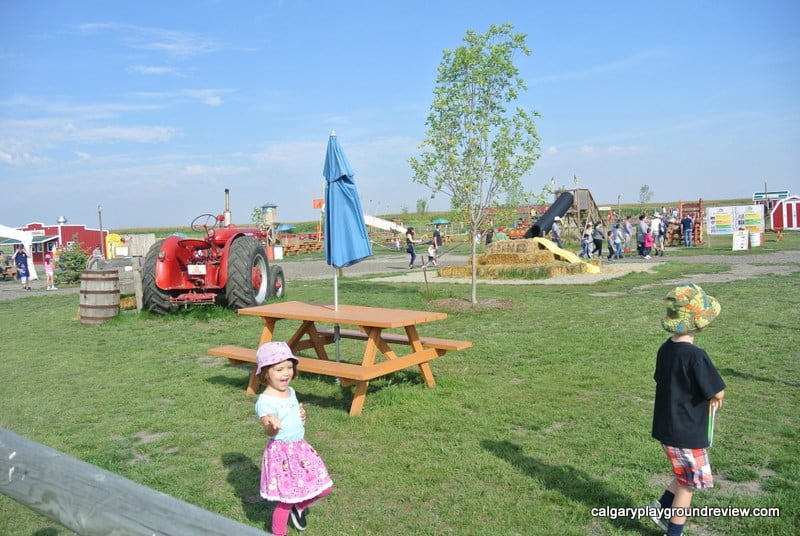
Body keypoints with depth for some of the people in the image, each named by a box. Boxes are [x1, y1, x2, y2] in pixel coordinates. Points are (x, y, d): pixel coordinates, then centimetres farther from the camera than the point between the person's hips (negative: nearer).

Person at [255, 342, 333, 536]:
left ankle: (299, 507, 38)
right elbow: (269, 431, -34)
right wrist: (272, 426, -55)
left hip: (301, 448, 8)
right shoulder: (265, 401, -22)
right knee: (286, 500, 3)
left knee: (323, 488, 11)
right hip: (281, 453, -7)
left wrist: (302, 416, 2)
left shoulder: (291, 392, 4)